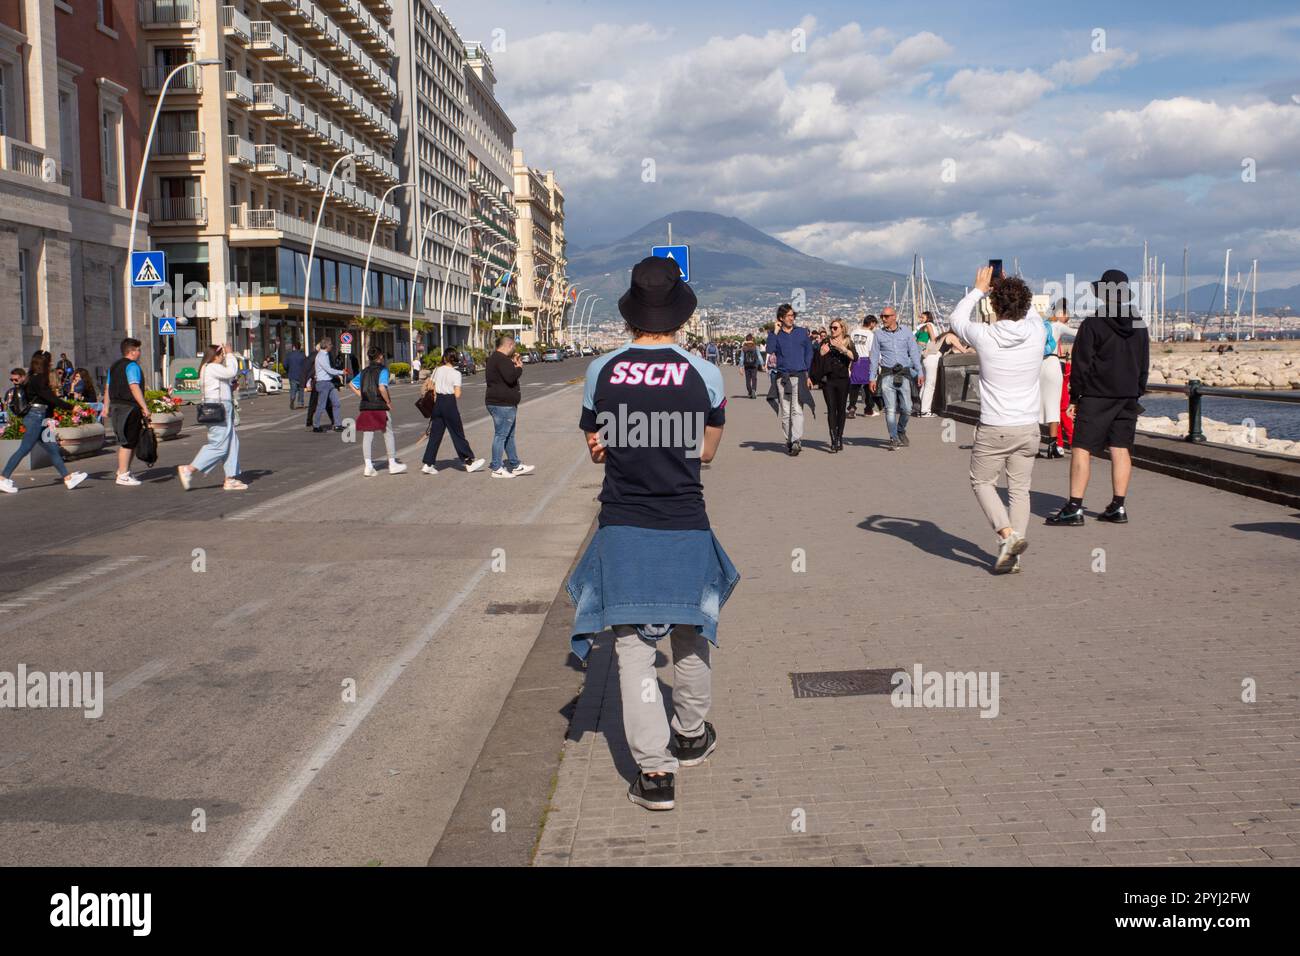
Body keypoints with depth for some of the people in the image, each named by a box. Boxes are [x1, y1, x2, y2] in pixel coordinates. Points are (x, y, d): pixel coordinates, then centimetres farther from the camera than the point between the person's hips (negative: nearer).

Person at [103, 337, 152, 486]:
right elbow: (134, 387, -22)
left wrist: (106, 408, 22)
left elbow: (108, 388, 18)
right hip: (129, 407, -9)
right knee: (128, 442, -6)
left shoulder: (114, 366, 17)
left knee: (124, 441, 20)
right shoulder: (132, 366, -12)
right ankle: (123, 475, -5)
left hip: (116, 406, 9)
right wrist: (145, 408, -25)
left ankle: (123, 469, 26)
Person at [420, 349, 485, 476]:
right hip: (450, 403, -4)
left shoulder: (438, 370, 4)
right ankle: (469, 462, 12)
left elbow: (430, 387, 6)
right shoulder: (456, 373, -9)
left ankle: (428, 464, 5)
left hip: (438, 402, 4)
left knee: (435, 434, 8)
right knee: (457, 433, 4)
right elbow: (457, 394, -13)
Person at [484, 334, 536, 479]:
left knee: (509, 436, 16)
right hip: (503, 404, -11)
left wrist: (513, 364, 12)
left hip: (505, 404, 11)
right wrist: (519, 368, -9)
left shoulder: (493, 358, 17)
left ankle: (516, 466, 25)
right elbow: (510, 377, -26)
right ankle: (497, 469, 0)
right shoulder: (502, 359, -17)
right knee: (501, 435, -5)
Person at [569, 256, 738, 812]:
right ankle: (691, 736, 38)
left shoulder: (601, 373, -4)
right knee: (691, 635, 20)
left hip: (623, 527, 0)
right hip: (685, 528, 1)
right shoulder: (705, 376, -6)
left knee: (634, 646, 5)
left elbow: (597, 448, 7)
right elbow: (706, 452, 3)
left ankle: (654, 773, 4)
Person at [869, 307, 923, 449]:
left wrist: (919, 372, 0)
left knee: (907, 408, 0)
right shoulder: (879, 334, 6)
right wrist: (872, 378, 2)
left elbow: (914, 352, 8)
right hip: (887, 375, -1)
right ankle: (894, 439, 2)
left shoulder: (906, 332, 7)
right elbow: (874, 356, 7)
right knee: (890, 409, -6)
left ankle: (901, 431, 25)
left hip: (904, 374, 1)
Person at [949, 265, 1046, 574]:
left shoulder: (984, 336, -13)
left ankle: (1007, 534, -6)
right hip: (1027, 428, 3)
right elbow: (1032, 313, 21)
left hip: (993, 430, -3)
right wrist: (1012, 286, 24)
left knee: (982, 482, 14)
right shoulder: (1036, 333, -6)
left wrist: (979, 289, 19)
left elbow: (958, 319, 9)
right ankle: (1012, 555, 10)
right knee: (1019, 490, 11)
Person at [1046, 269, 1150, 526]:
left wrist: (1074, 398, -3)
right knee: (1121, 450, 8)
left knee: (1082, 449, -5)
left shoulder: (1092, 324, -9)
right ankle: (1118, 507, 9)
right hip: (1128, 398, 6)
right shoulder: (1140, 325, 11)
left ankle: (1074, 508, -8)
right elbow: (1144, 365, 16)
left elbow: (1081, 365, -9)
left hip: (1096, 396, -6)